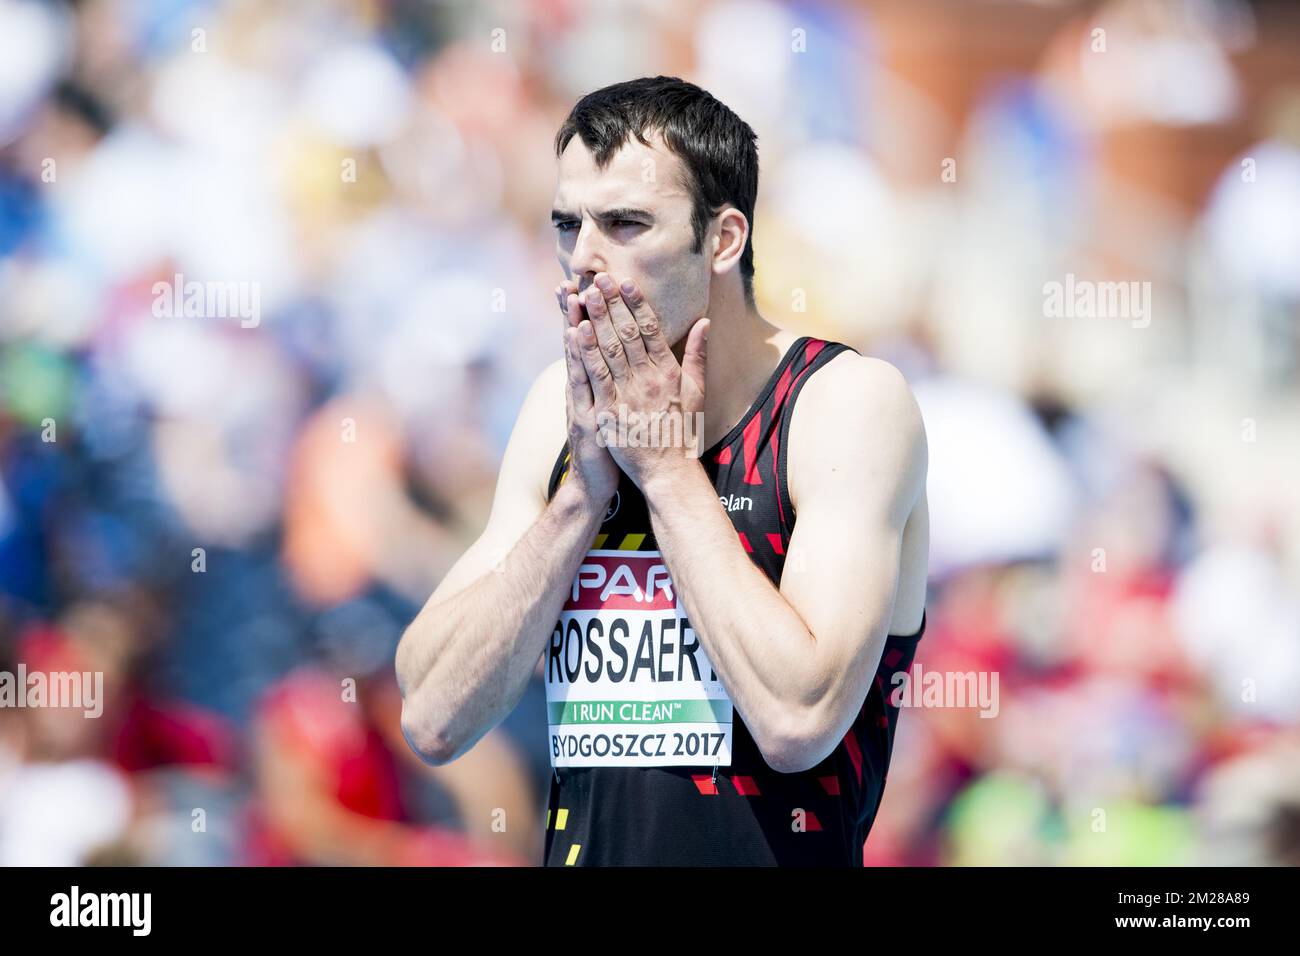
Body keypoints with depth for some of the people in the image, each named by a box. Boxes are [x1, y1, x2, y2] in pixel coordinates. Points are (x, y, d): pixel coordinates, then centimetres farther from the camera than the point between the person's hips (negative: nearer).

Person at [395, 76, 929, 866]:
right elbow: (434, 719, 1)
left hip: (767, 851, -3)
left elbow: (798, 719, -18)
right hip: (583, 846, 3)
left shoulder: (851, 402, -5)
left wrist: (665, 465, -10)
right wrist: (583, 491, -6)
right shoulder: (563, 408, 8)